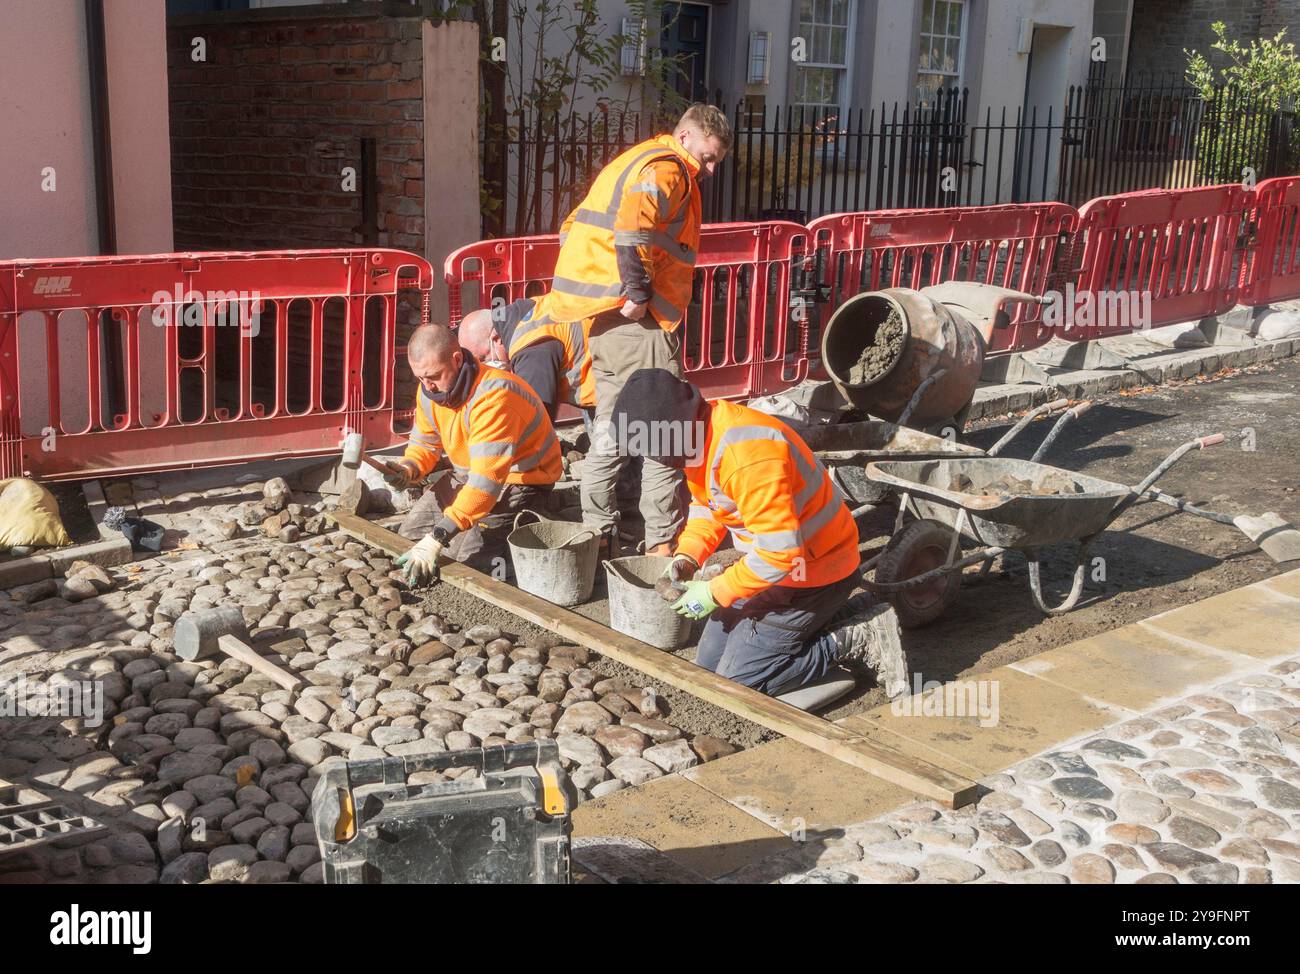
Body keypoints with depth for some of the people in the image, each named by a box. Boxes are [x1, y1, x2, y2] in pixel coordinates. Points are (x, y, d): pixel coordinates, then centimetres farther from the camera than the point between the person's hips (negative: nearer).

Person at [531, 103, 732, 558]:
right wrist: (638, 292, -21)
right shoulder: (666, 169, -8)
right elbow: (632, 224, -27)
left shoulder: (631, 161, 23)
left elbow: (575, 227, 25)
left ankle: (599, 534, 21)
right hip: (638, 317, -10)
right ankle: (663, 542, 3)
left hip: (598, 315, 10)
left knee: (612, 427, 16)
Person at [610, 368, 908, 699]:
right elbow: (705, 505, 12)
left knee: (736, 680, -7)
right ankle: (830, 618, 17)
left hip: (815, 570, -9)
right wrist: (687, 556, -5)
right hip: (775, 561, 10)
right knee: (709, 662, 13)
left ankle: (859, 640, 0)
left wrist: (714, 593, -22)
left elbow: (781, 554, -32)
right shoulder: (701, 436, -4)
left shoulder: (747, 455, -34)